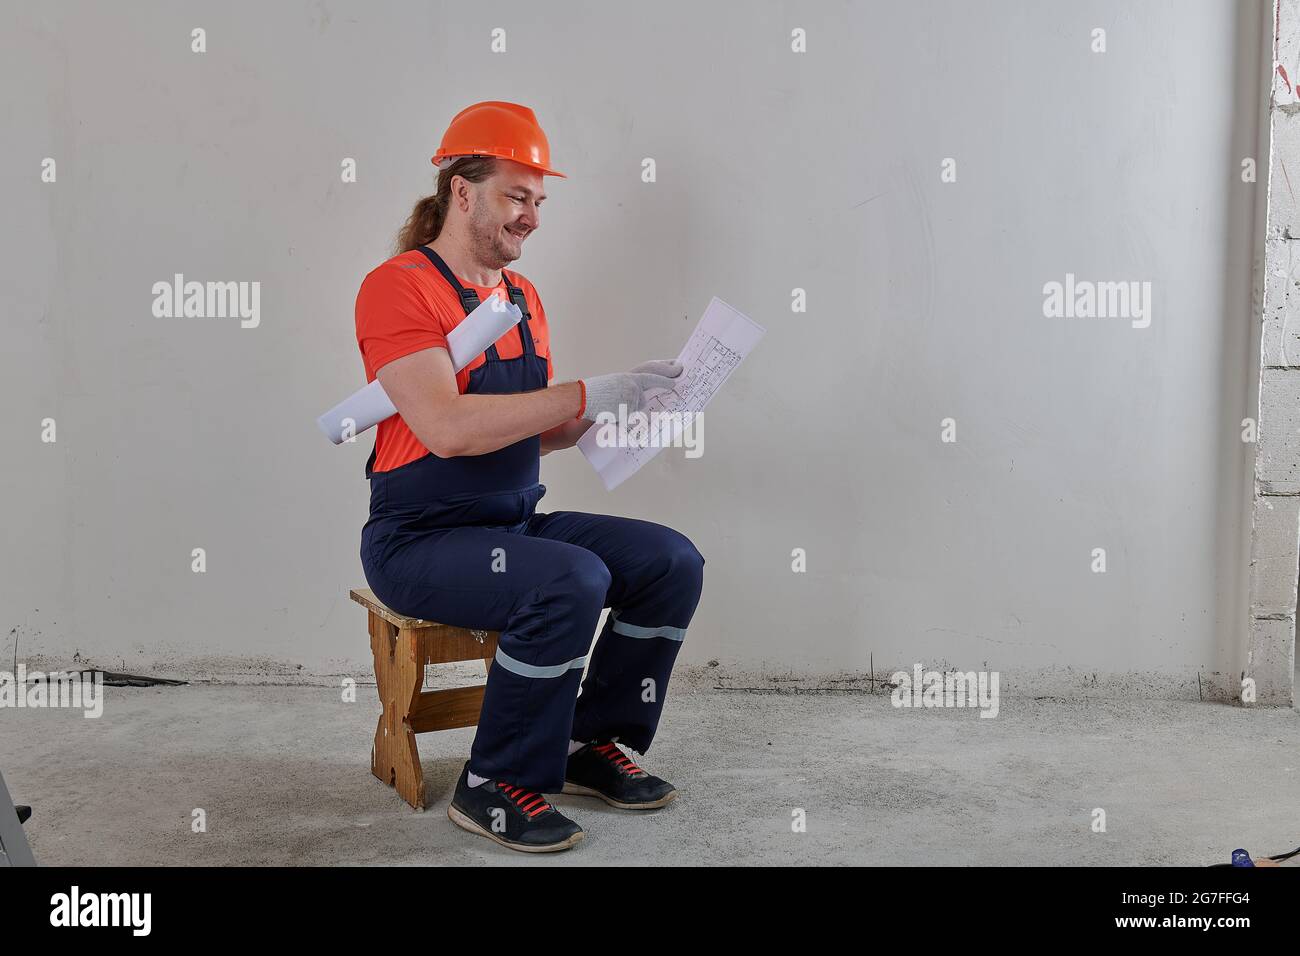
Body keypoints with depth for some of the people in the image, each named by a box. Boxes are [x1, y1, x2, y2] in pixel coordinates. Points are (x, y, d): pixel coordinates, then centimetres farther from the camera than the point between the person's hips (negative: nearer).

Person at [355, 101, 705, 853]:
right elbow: (447, 427, -27)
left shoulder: (524, 295, 12)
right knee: (571, 581, -32)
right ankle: (497, 787, -12)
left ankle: (591, 743, 9)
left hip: (516, 522, 8)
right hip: (420, 539, -8)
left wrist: (615, 400, -4)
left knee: (673, 562, -6)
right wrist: (589, 394, -26)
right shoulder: (399, 288, -13)